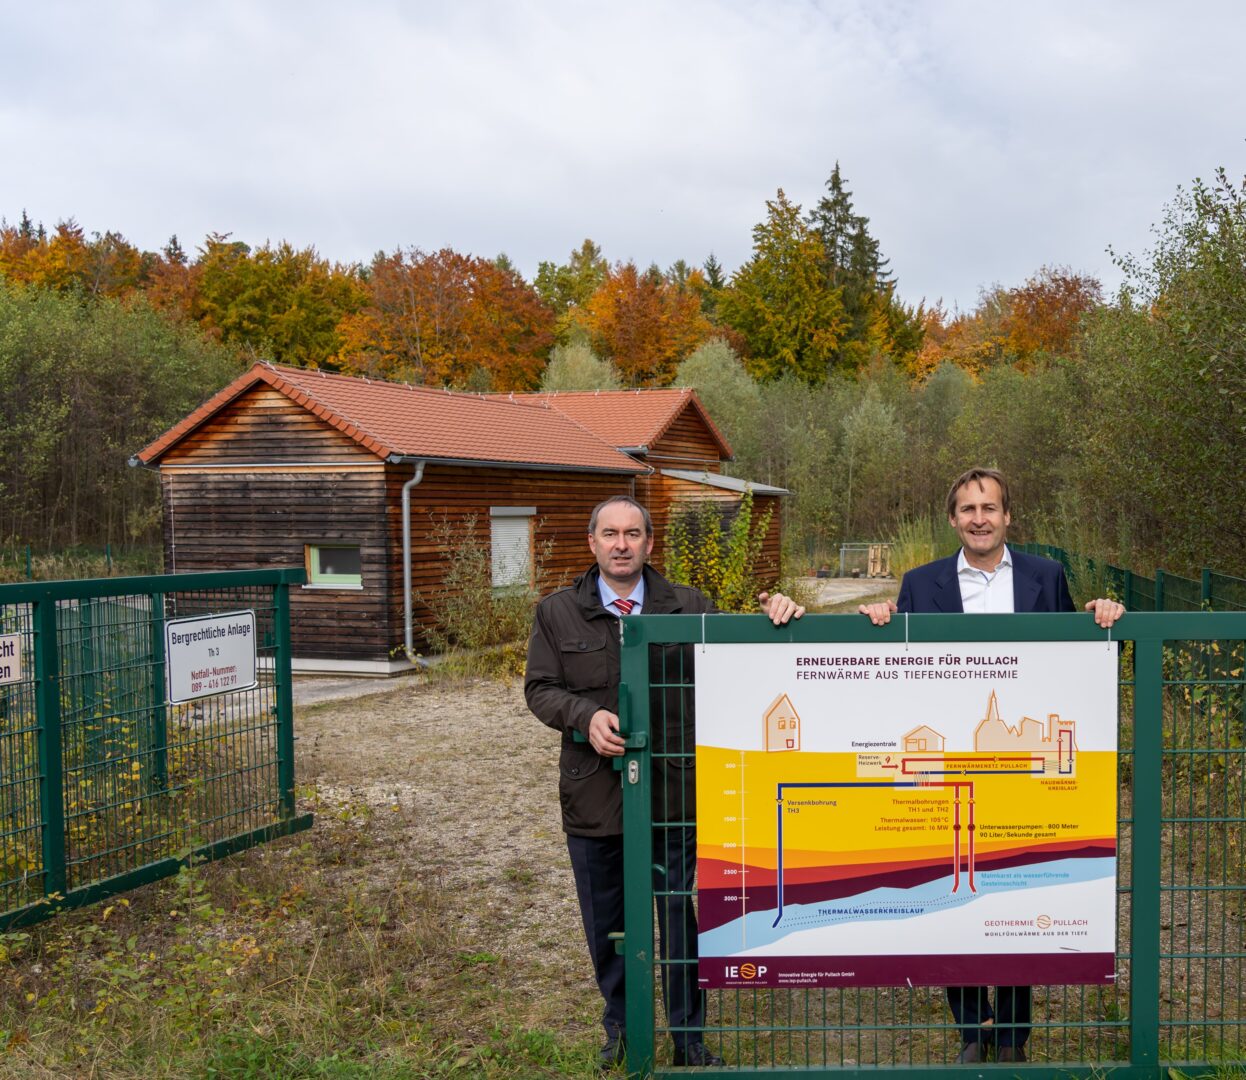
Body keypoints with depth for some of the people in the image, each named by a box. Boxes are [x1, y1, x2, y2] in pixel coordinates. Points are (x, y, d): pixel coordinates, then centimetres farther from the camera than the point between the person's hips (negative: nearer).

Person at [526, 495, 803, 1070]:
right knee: (606, 921, 15)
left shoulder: (689, 606, 3)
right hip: (594, 792, 1)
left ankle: (688, 1036, 27)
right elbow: (540, 688, 1)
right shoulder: (557, 612, 3)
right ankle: (620, 1026, 38)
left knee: (680, 915, 8)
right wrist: (585, 715, -17)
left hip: (672, 791, -1)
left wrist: (773, 620, -20)